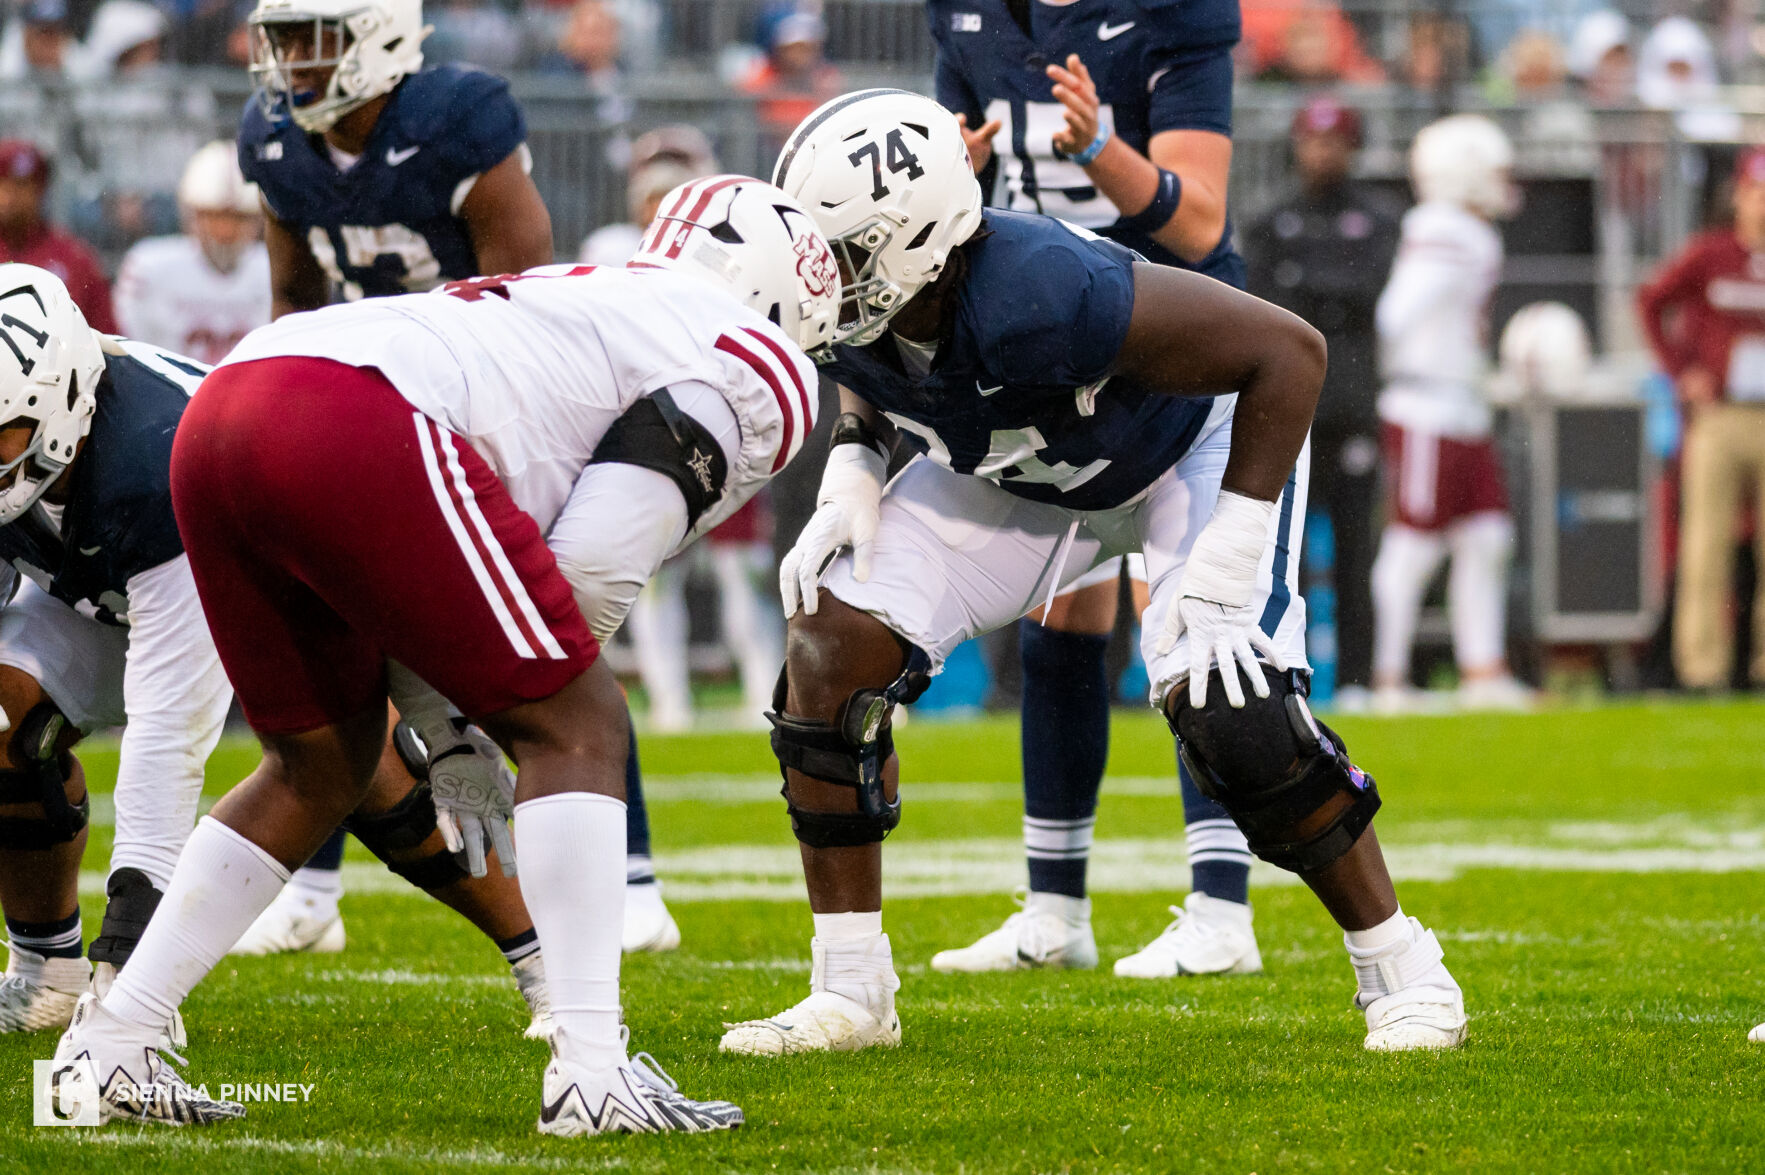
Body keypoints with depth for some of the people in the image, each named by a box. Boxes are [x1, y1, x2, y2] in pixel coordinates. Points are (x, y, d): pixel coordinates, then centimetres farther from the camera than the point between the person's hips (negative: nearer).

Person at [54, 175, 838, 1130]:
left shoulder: (601, 302, 38)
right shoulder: (756, 371, 13)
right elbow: (594, 564, 1)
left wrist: (440, 721, 30)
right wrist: (523, 691, 18)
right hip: (352, 430, -9)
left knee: (321, 763, 24)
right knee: (577, 730, 3)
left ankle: (110, 1045, 23)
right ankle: (591, 1069, -5)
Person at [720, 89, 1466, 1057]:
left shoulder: (1041, 297, -44)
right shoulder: (860, 301, -23)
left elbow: (1288, 350, -36)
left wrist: (1225, 567, -34)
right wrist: (849, 469, -14)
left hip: (1192, 447, -6)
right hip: (1015, 474, 6)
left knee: (1225, 711, -24)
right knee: (831, 645, -9)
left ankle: (1398, 968, 0)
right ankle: (850, 995, 1)